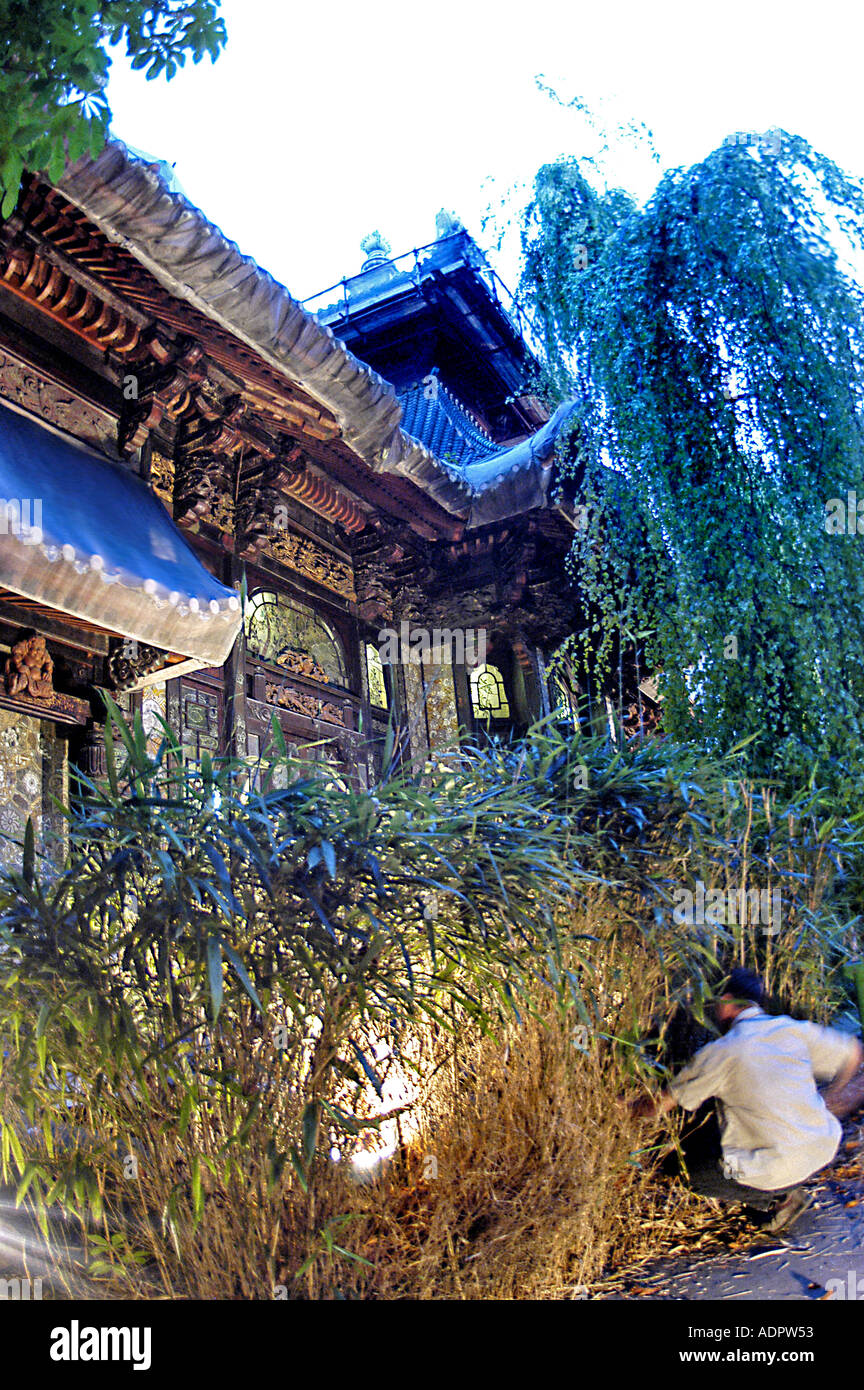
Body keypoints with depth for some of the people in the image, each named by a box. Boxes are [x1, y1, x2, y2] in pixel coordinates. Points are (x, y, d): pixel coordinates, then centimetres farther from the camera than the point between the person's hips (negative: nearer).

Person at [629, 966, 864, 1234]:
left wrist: (628, 1108, 14)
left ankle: (779, 1197, 5)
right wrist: (826, 1098, 24)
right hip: (824, 1150, 7)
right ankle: (785, 1190, 21)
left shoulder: (721, 1052, -12)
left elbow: (661, 1104, -5)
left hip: (781, 1170, -7)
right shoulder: (795, 1030, 1)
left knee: (697, 1176, 15)